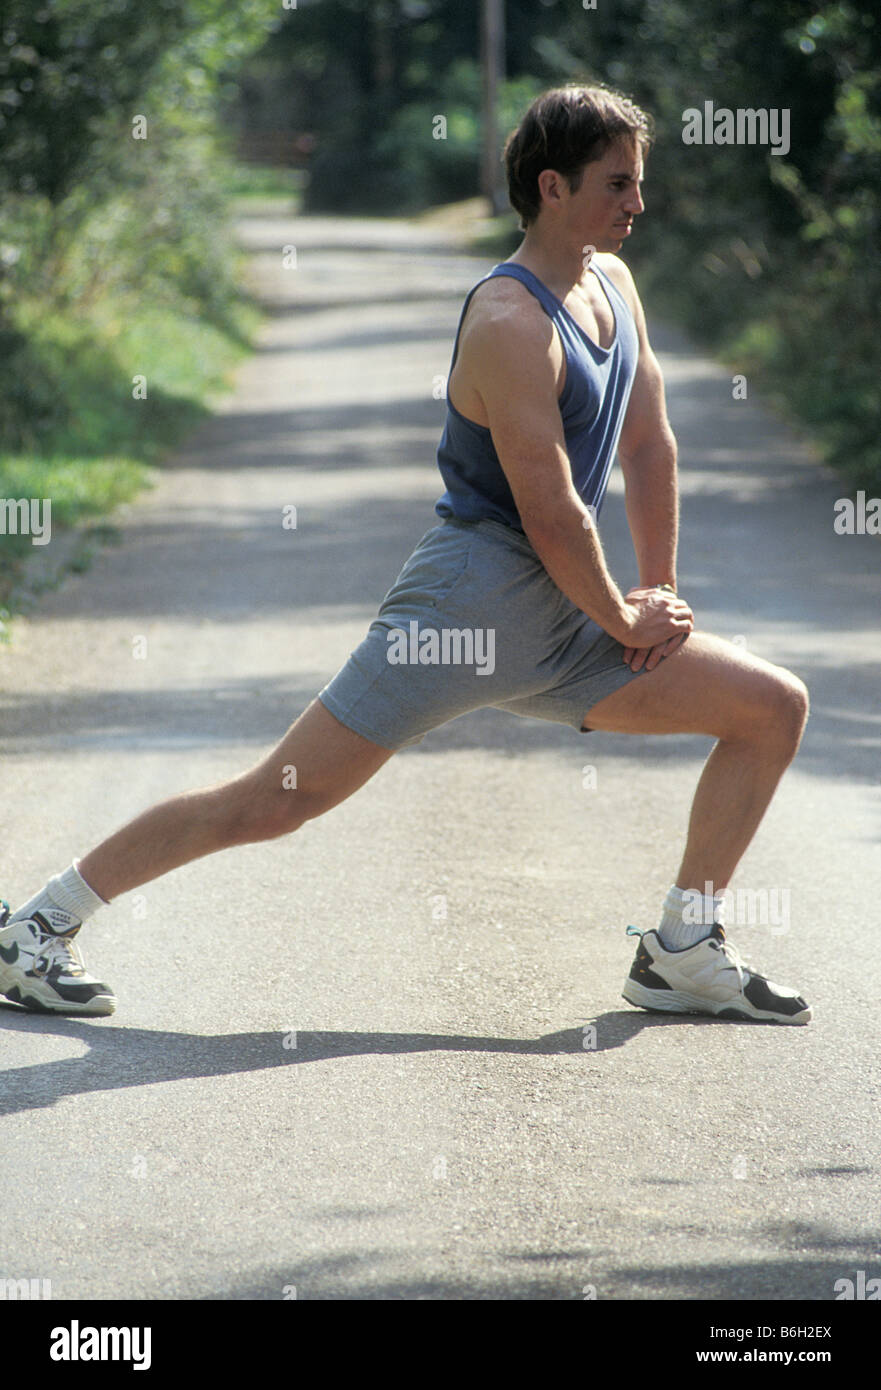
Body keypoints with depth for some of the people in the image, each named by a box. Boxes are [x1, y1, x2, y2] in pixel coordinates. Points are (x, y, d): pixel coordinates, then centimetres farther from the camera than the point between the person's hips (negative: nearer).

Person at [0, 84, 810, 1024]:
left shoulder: (612, 283, 10)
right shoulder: (510, 323, -18)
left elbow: (649, 445, 17)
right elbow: (550, 514, -19)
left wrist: (660, 593, 10)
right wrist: (626, 618, -7)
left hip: (560, 623, 9)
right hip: (475, 588, -9)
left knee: (775, 707, 4)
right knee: (282, 797, -10)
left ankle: (681, 956, 8)